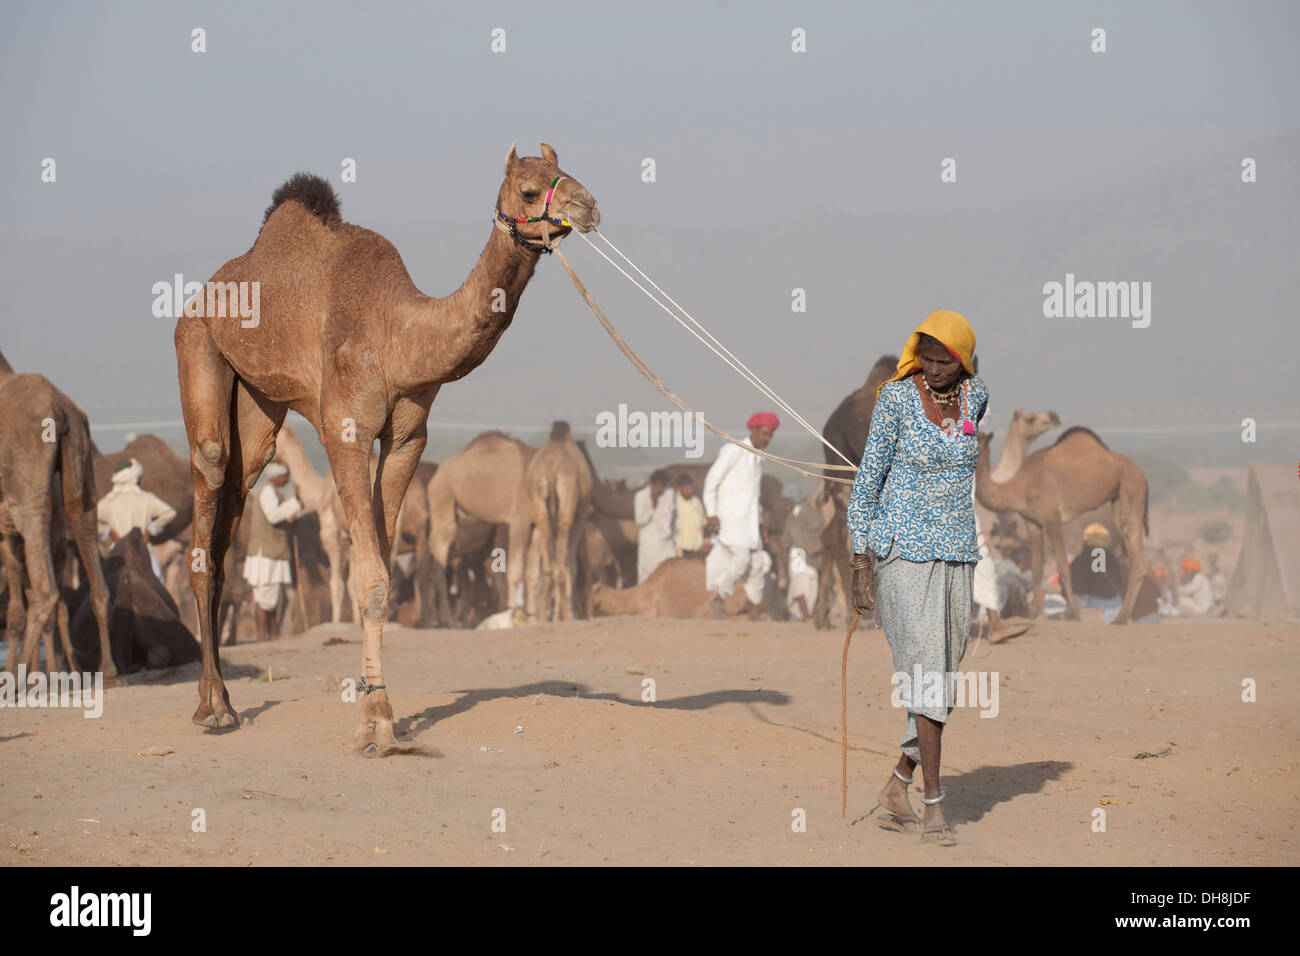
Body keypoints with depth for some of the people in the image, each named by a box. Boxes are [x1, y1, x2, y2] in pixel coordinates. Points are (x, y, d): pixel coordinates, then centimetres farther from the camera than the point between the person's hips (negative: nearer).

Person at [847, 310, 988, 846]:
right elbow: (868, 480, -5)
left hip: (957, 554, 6)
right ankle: (933, 807, -10)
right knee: (926, 669, -11)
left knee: (945, 676, 6)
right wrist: (862, 561, -9)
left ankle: (897, 785, 20)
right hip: (904, 552, -6)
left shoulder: (975, 398, 5)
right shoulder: (897, 399, -9)